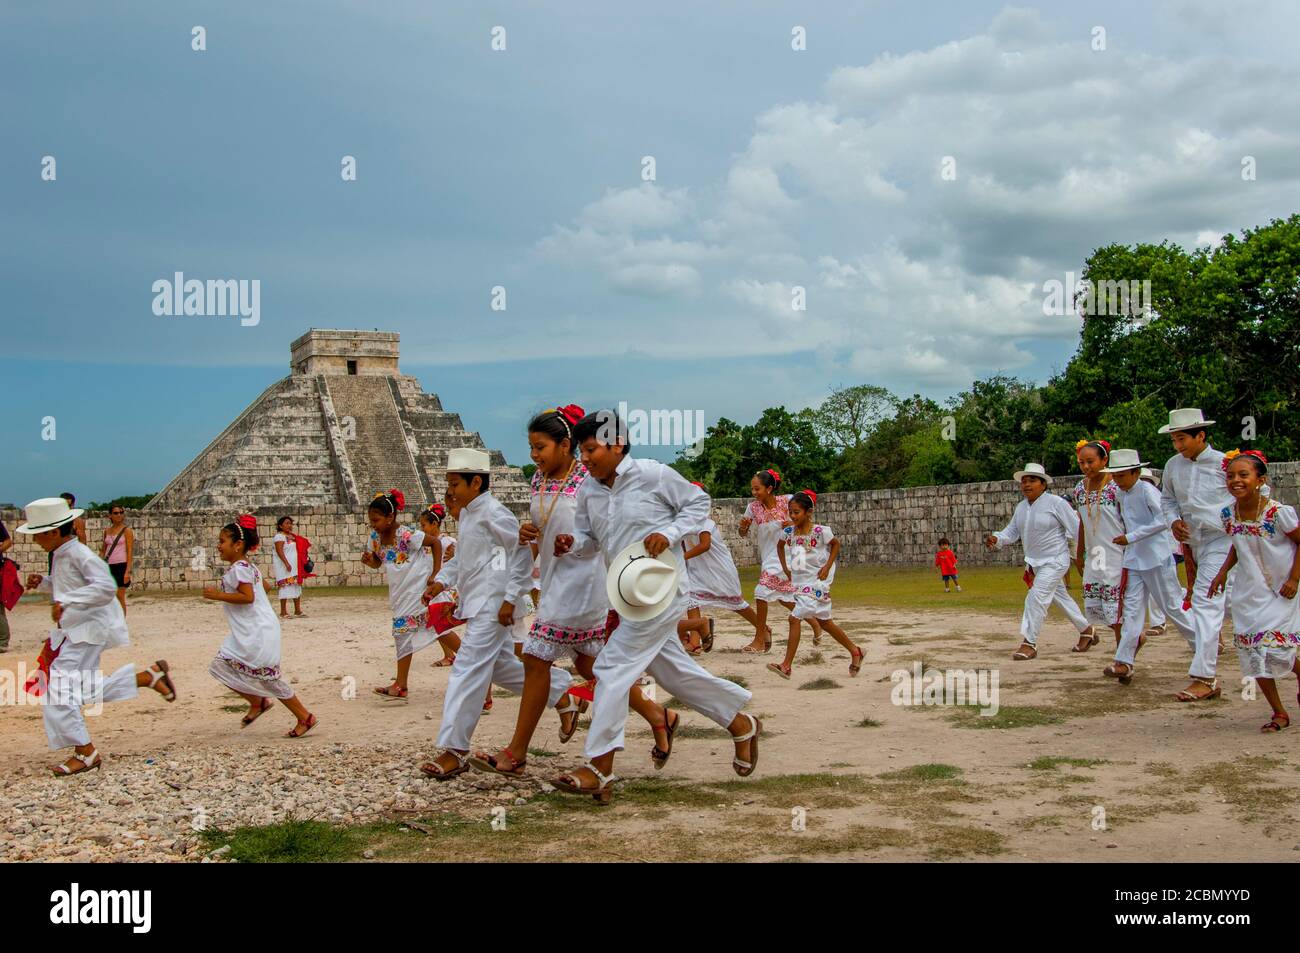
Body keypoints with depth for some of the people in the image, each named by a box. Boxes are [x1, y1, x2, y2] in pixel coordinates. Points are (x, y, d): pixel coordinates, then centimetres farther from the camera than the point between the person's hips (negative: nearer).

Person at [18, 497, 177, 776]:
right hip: (73, 629, 10)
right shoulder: (60, 555, 11)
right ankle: (150, 676, 20)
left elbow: (106, 587, -28)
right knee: (86, 691, 15)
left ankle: (85, 752, -2)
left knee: (57, 688, -11)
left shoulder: (78, 554, -18)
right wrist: (42, 582, 8)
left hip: (87, 629, -10)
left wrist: (66, 602, -29)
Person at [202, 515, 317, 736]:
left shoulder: (238, 568, -15)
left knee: (269, 677, -6)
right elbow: (265, 586, 27)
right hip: (248, 633, 10)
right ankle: (258, 702, 16)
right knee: (221, 666, 10)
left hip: (257, 633, -10)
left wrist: (218, 595, -21)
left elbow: (248, 597, -26)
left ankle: (305, 718, 2)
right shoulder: (248, 566, 15)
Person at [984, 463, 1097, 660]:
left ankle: (1029, 644, -13)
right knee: (1060, 597, 19)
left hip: (1055, 561, -8)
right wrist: (997, 539, -14)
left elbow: (1076, 529, -12)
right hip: (1035, 562, 8)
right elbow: (1012, 532, 5)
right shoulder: (1021, 507, 7)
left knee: (1036, 598, -17)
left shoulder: (1055, 503, -14)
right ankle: (1086, 629, 37)